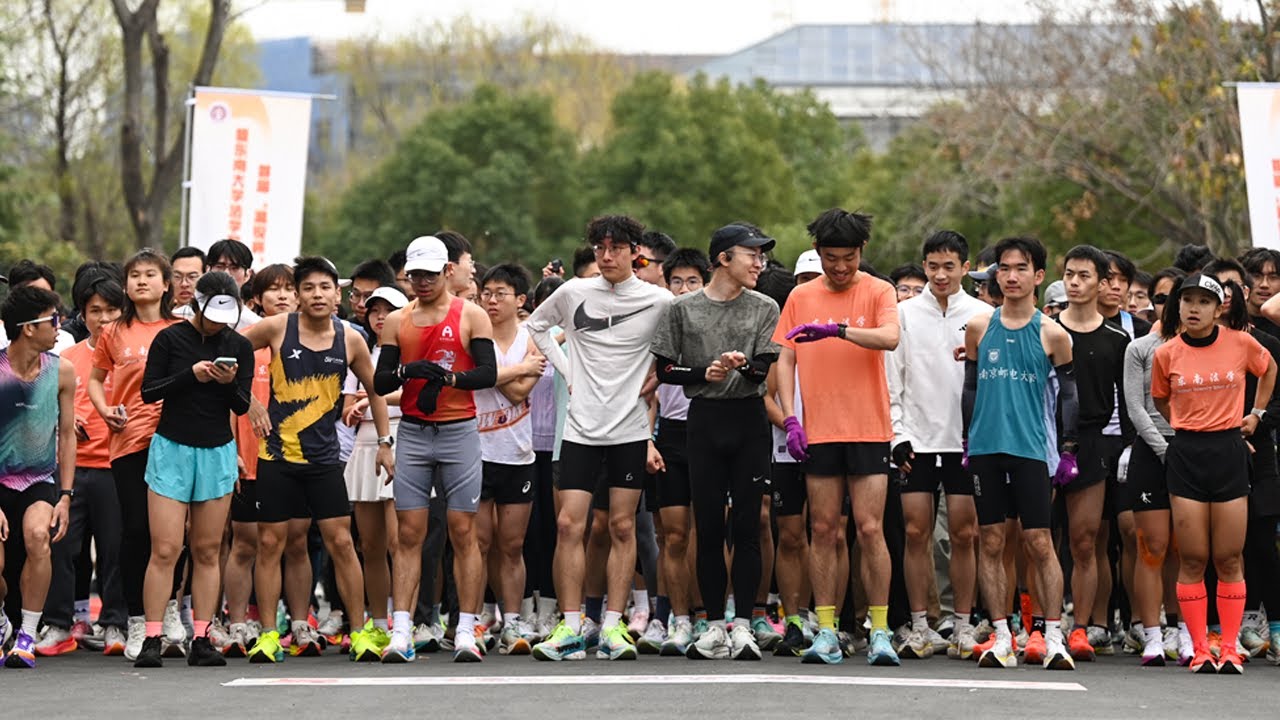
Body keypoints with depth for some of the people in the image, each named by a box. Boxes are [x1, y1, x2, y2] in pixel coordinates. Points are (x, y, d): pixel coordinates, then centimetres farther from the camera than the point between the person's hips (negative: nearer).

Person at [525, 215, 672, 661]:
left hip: (630, 429, -1)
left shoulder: (659, 301, -2)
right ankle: (570, 630, -2)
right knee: (569, 525, -6)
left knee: (622, 527, 3)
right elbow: (537, 325, 19)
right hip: (581, 427, 1)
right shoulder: (574, 293, 2)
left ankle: (613, 627, 7)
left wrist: (656, 375, 0)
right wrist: (566, 370, 9)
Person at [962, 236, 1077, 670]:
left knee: (1039, 544, -5)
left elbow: (1069, 394, 7)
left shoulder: (1052, 335, 2)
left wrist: (1067, 450, 2)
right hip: (985, 449, 3)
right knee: (990, 543, 2)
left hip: (1030, 449, -2)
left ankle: (1053, 639, -1)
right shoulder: (979, 328, 8)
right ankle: (1002, 639, 6)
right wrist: (967, 441, 11)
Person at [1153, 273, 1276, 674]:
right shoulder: (1166, 354, 0)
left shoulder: (1241, 343, -1)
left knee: (1229, 559, 1)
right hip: (1186, 456, 0)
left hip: (1229, 452, 0)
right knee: (1192, 560, 0)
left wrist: (1256, 413, 16)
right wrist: (1188, 428, 9)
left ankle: (1229, 650, 5)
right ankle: (1200, 650, 4)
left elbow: (1269, 368, 20)